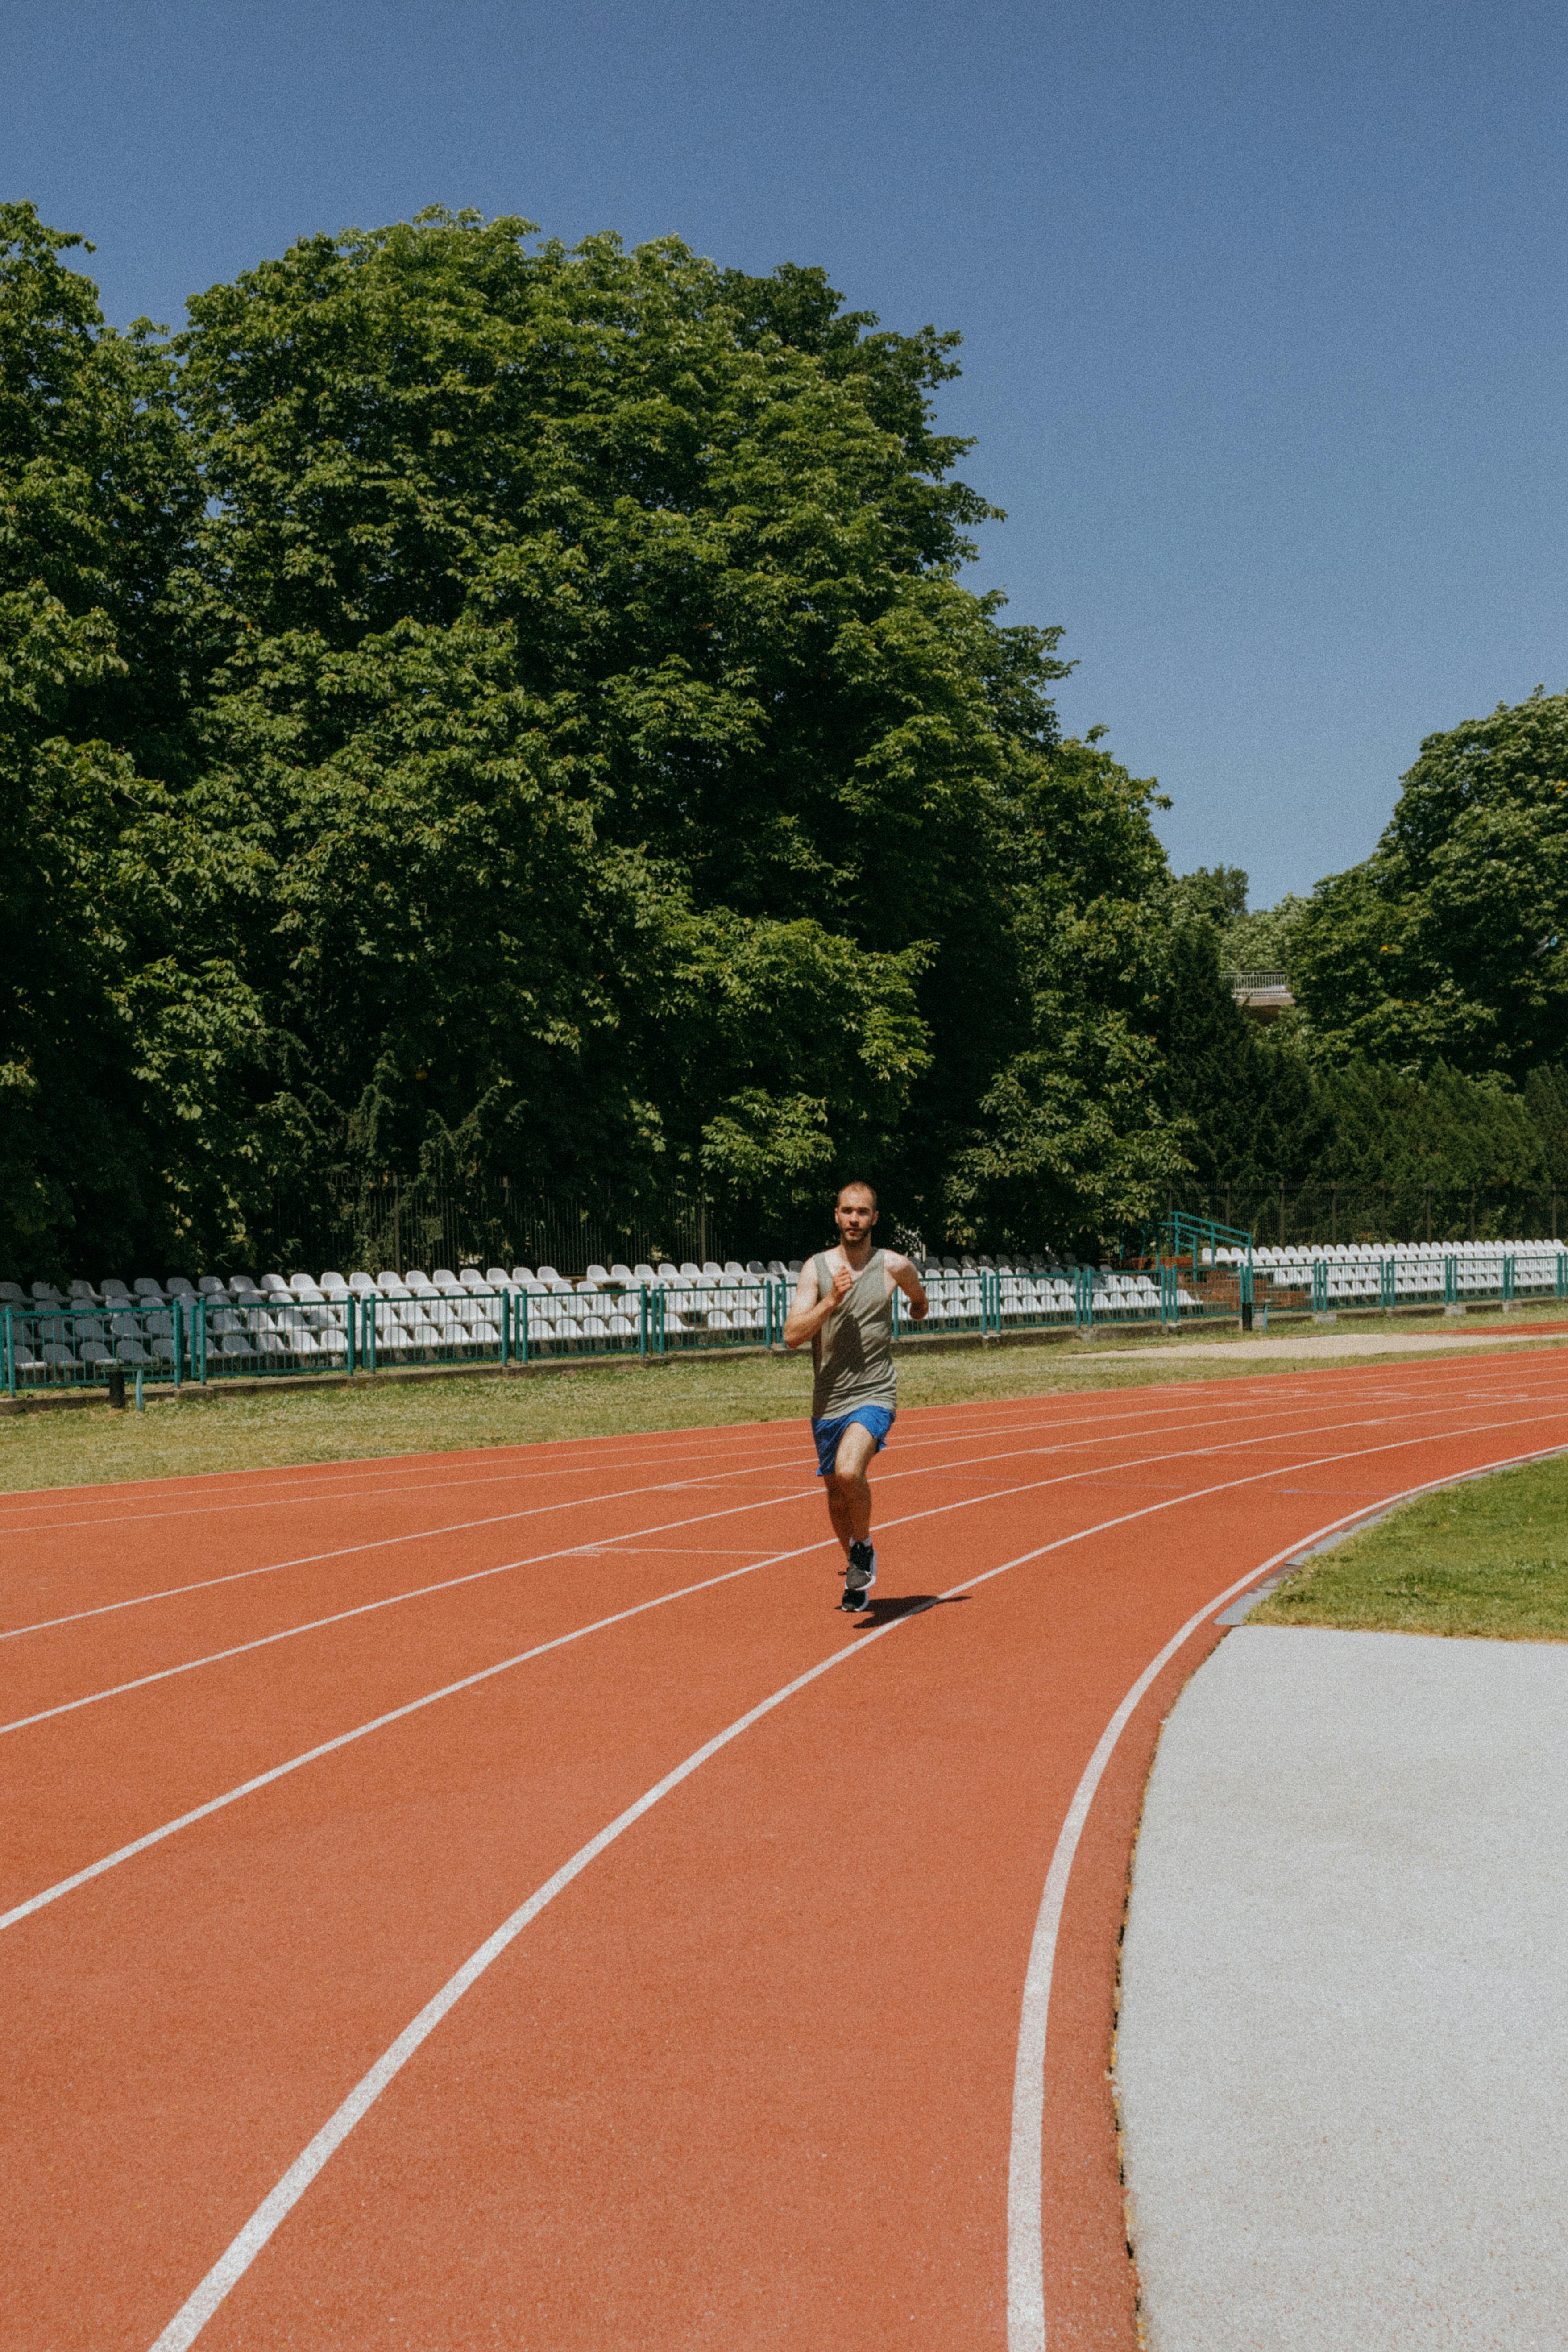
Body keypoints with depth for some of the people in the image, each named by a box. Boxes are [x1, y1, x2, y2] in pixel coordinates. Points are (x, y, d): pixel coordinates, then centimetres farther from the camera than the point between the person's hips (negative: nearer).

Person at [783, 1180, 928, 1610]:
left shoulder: (894, 1267, -2)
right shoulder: (816, 1268, -1)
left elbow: (919, 1298, 22)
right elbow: (792, 1336, -10)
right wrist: (831, 1300, -18)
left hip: (874, 1395, -3)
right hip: (827, 1401, 3)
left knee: (849, 1471, -28)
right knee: (837, 1496, 14)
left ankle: (864, 1548, 0)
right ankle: (857, 1576, 38)